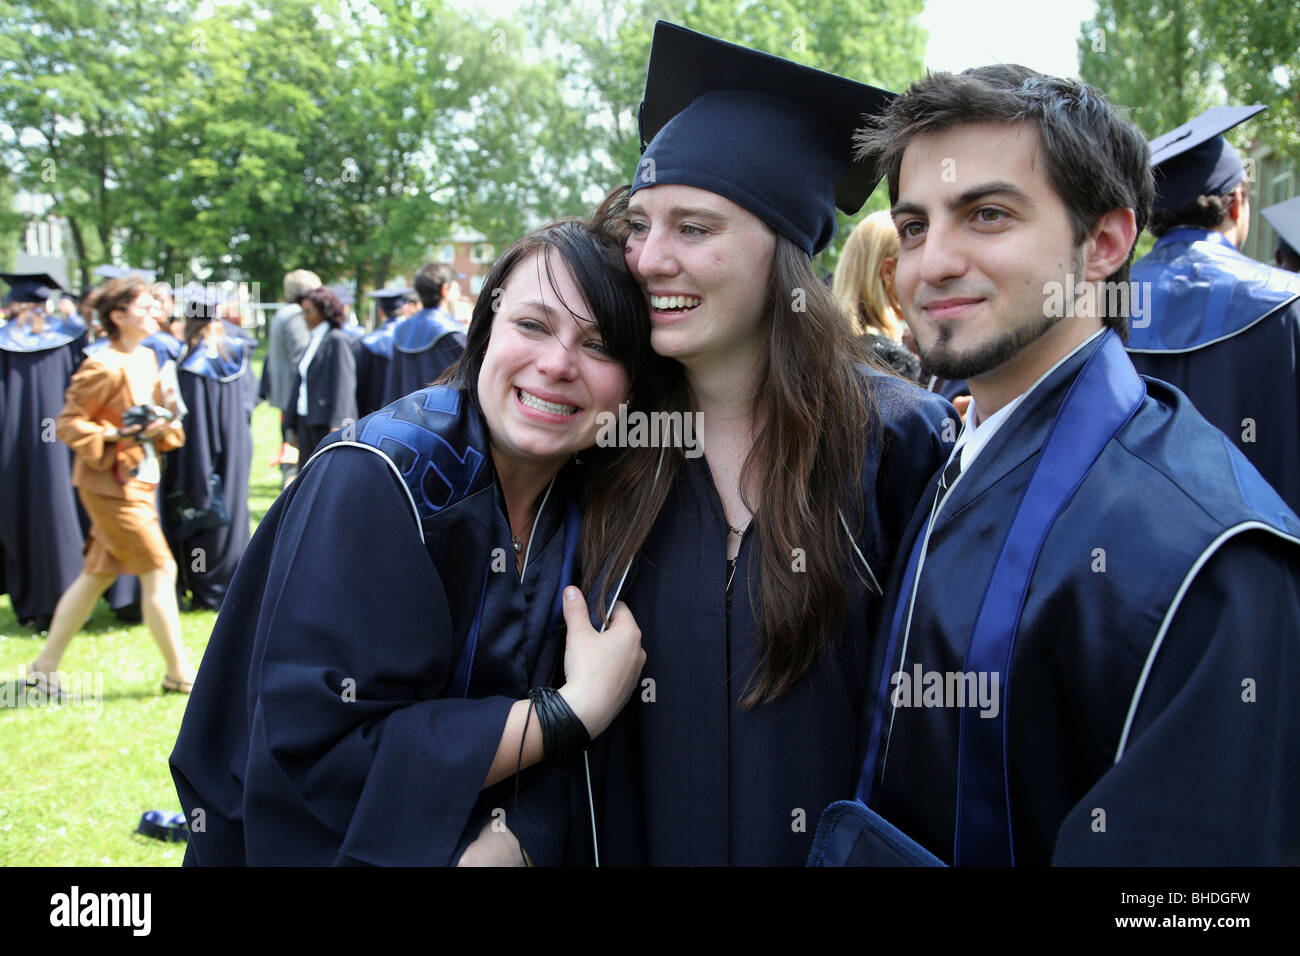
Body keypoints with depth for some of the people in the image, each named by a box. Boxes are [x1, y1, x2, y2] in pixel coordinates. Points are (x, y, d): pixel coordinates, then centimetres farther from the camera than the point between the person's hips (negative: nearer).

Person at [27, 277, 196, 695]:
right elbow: (68, 423, -14)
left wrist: (163, 422, -3)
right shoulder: (104, 368, -17)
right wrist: (113, 437, -24)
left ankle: (45, 665, 25)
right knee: (160, 571, -4)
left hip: (138, 481, 9)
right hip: (111, 484, -9)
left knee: (97, 575, 14)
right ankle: (179, 673, 7)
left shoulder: (148, 359, 10)